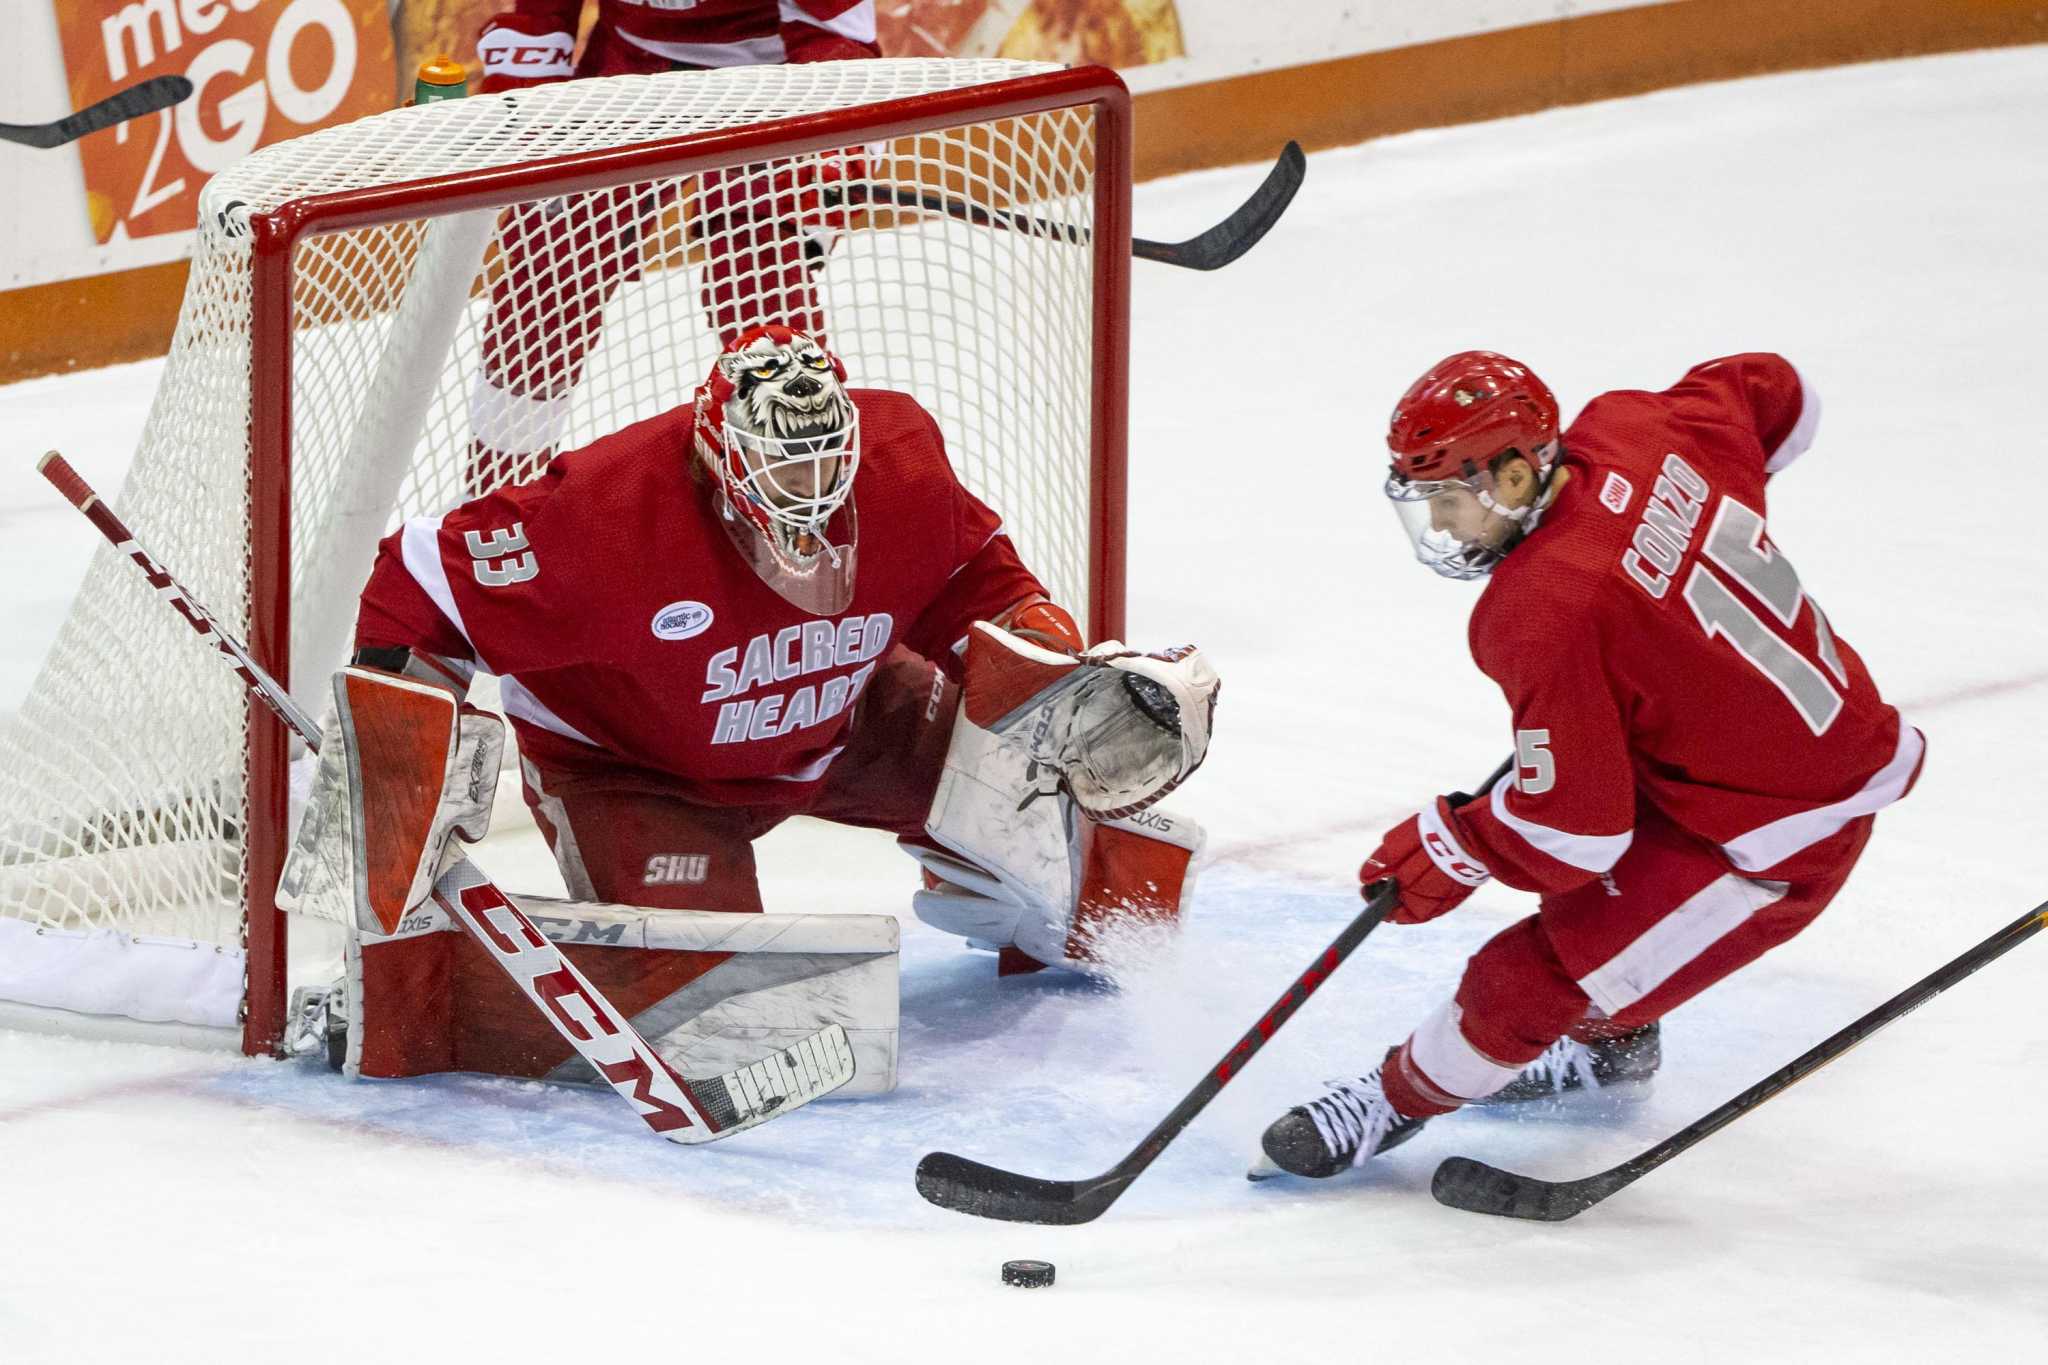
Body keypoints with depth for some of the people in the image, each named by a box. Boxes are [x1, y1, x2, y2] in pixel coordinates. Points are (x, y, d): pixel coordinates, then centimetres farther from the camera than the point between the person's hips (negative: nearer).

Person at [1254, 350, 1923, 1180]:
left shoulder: (1547, 619, -31)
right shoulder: (1629, 431, -10)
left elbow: (1574, 832, -25)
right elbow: (1775, 396, 11)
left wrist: (1450, 851, -7)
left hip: (1774, 844, -9)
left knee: (1530, 980, -2)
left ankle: (1404, 1097, 22)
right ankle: (1611, 1042, 53)